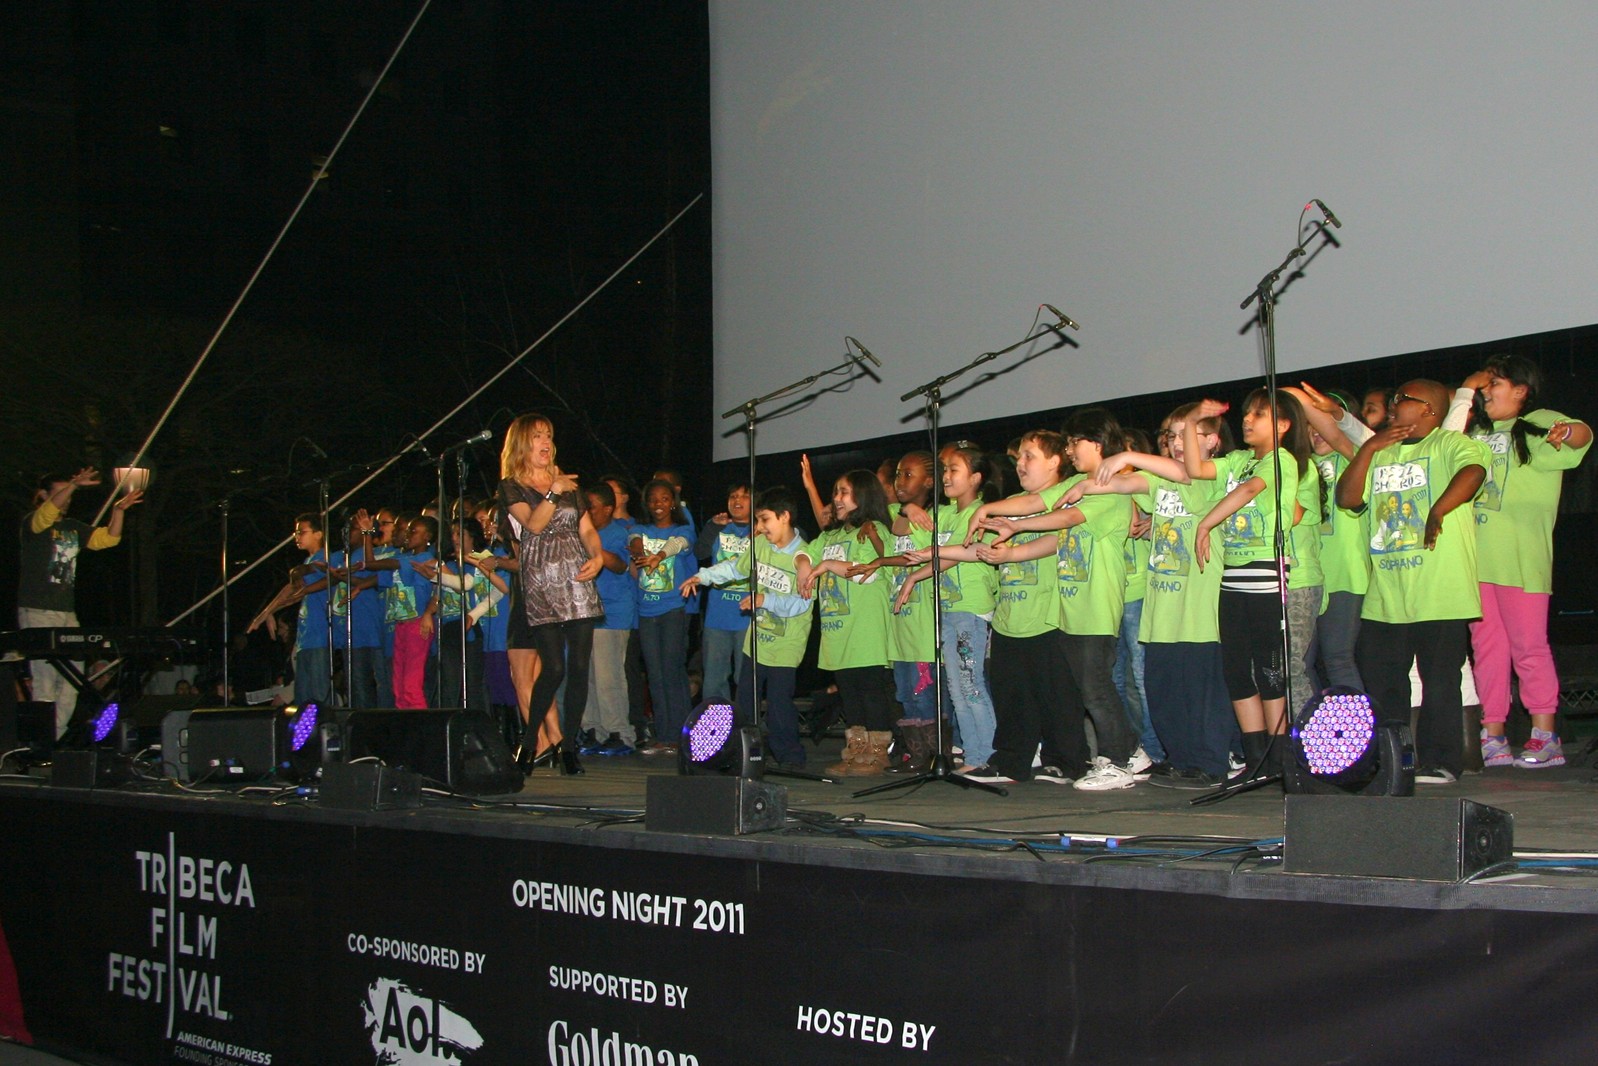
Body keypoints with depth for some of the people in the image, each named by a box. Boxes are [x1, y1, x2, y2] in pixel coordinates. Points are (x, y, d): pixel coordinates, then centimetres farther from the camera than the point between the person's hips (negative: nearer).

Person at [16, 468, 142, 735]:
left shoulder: (73, 527, 18)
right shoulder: (33, 523, -2)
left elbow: (108, 538, 14)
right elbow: (46, 513, -23)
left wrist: (119, 510, 0)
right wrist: (74, 485, -36)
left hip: (67, 613, 7)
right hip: (38, 612, -7)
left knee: (71, 679, 2)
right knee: (45, 678, -12)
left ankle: (58, 736, 7)